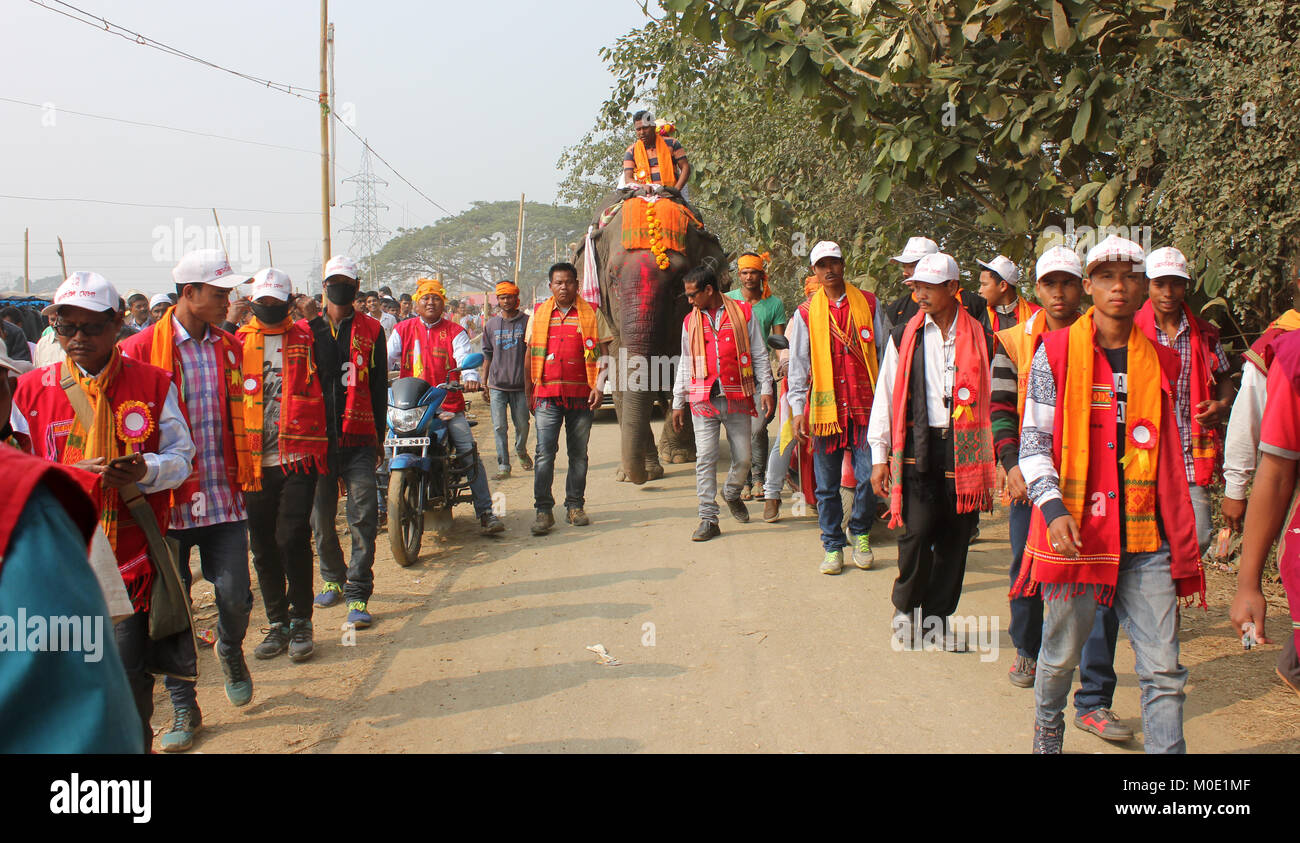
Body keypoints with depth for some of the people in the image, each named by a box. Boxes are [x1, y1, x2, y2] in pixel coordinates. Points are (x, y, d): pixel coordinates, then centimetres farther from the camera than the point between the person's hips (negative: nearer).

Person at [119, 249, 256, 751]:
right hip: (168, 498, -2)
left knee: (235, 596, -1)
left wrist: (244, 475, 9)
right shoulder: (141, 349, -4)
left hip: (224, 496, 3)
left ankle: (230, 651, 34)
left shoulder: (231, 349, 9)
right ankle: (183, 709, 18)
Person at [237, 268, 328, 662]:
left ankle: (300, 621, 5)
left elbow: (321, 390, 9)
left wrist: (320, 444, 2)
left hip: (298, 456, -3)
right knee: (263, 545, 8)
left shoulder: (306, 338, 5)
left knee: (293, 538, -9)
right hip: (254, 462, 3)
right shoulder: (238, 342, 9)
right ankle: (277, 622, 20)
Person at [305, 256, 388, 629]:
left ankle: (358, 595, -3)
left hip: (359, 440, -2)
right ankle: (332, 578, 30)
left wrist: (379, 437, 4)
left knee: (363, 518, -7)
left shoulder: (371, 331, 7)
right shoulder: (306, 331, 9)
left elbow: (379, 388, 7)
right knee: (321, 518, 11)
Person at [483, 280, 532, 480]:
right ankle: (503, 466, 2)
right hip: (497, 386, 2)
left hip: (520, 385, -2)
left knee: (522, 425, 7)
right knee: (499, 427, -3)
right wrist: (484, 383, 13)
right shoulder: (491, 325, 10)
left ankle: (521, 452, 36)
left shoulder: (527, 322, 1)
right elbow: (487, 356, 16)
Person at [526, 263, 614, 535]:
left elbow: (602, 353, 6)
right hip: (547, 394, 0)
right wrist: (528, 392, 13)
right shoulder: (538, 313, 11)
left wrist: (599, 386, -7)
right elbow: (530, 355, 16)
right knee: (545, 453, -7)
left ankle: (575, 507, 17)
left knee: (578, 453, 7)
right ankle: (544, 510, -3)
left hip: (581, 394, 0)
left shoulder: (591, 313, 7)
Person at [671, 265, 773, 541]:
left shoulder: (743, 312, 4)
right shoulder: (690, 321, 12)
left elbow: (759, 355, 6)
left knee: (743, 458, 4)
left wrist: (765, 389, -3)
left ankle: (732, 494, 35)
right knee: (705, 459, -5)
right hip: (703, 400, 1)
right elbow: (685, 365, 17)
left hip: (737, 398, -1)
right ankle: (708, 519, -1)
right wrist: (678, 403, 15)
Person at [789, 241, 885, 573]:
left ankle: (861, 534, 19)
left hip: (865, 405, 0)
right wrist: (798, 409, -1)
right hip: (824, 406, 0)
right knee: (826, 484, 4)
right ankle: (833, 546, 17)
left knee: (868, 478, -4)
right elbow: (797, 364, 7)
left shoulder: (868, 303, 8)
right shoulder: (805, 313, 7)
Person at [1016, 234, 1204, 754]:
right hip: (1075, 532, -2)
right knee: (1061, 653, 12)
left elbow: (1169, 454, 13)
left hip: (1146, 538, 2)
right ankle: (1047, 737, 38)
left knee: (1164, 670, -2)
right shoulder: (1055, 353, -1)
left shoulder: (1160, 361, 9)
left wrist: (1181, 543, 11)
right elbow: (1034, 441, -2)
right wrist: (1052, 505, -17)